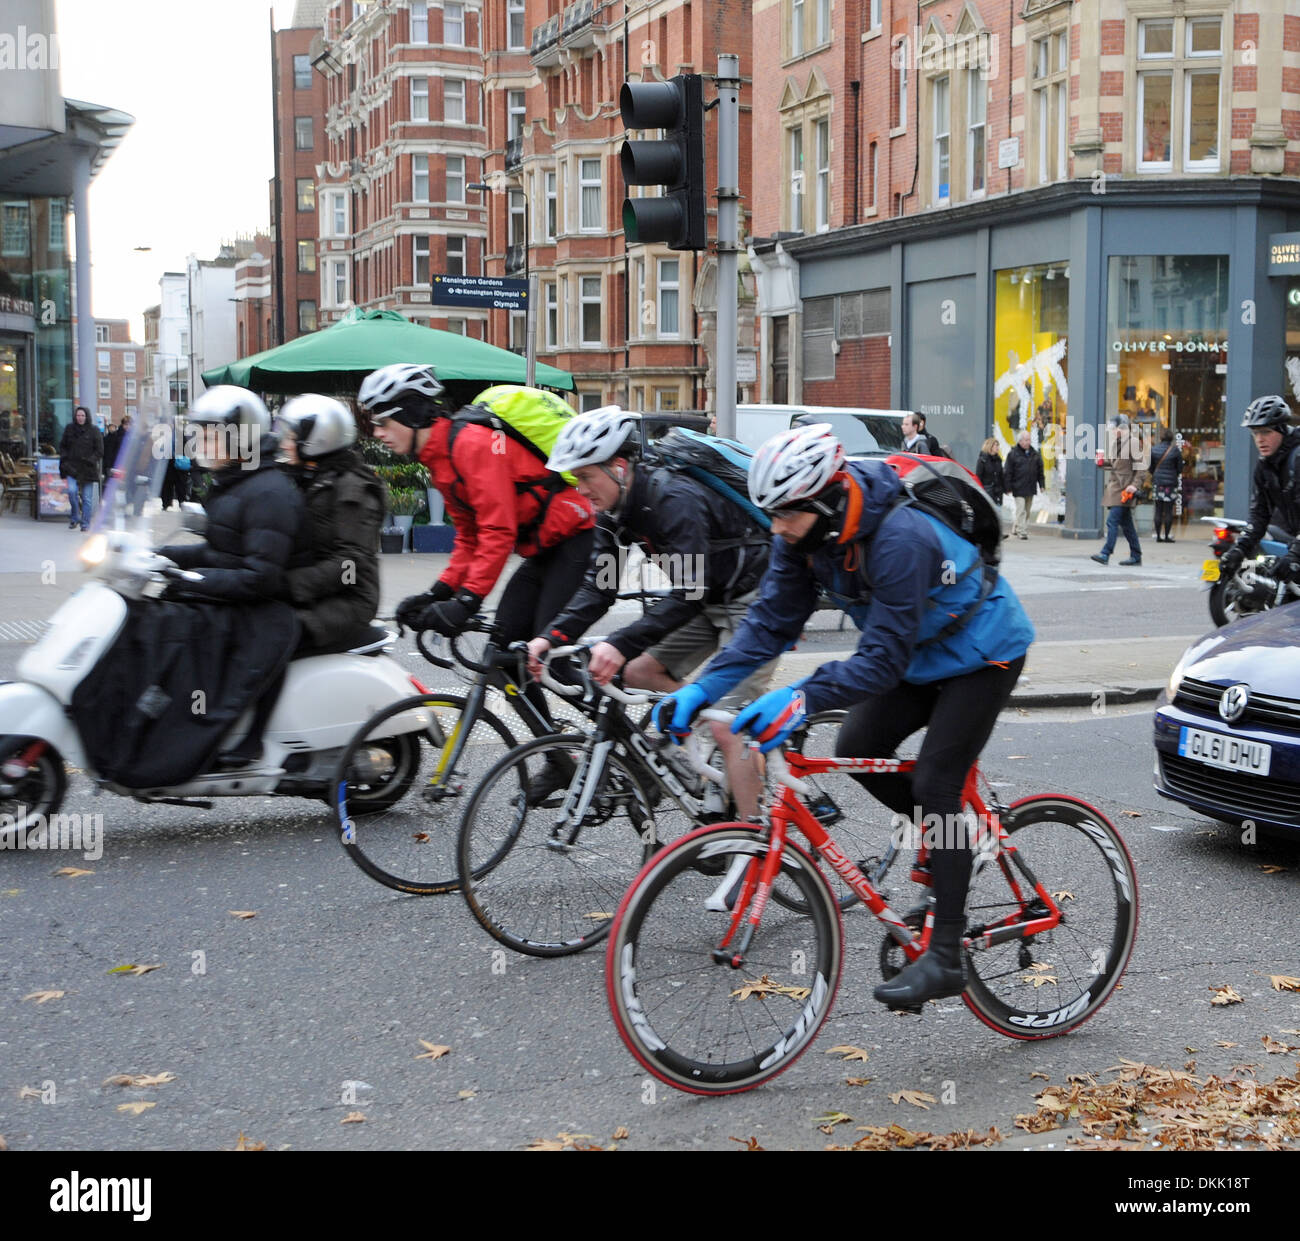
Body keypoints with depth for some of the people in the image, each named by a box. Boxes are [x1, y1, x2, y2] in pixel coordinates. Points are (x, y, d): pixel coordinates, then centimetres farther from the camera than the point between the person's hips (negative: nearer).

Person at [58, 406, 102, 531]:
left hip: (88, 468, -2)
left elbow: (99, 450, 1)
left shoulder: (94, 431, 1)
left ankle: (85, 523, 11)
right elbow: (62, 446, 18)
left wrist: (90, 461, -11)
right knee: (72, 490, -16)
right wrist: (65, 459, 2)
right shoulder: (69, 429, 8)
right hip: (72, 467, 2)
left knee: (87, 497, 0)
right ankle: (75, 517, 2)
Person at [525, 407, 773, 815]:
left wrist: (621, 644, -43)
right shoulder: (616, 510, -2)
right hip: (710, 601, 9)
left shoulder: (676, 499, -28)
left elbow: (688, 594, -34)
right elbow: (598, 587, -3)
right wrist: (551, 636, -19)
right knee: (640, 672, 4)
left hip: (754, 600, -9)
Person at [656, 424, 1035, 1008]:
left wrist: (802, 698, -49)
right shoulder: (806, 534, -13)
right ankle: (956, 838, 19)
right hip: (921, 655, 8)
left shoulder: (899, 537, -37)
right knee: (858, 748, -4)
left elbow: (883, 658, -38)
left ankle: (946, 956, -9)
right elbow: (770, 623, -13)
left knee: (933, 785, -14)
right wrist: (700, 689, -24)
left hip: (981, 653, -8)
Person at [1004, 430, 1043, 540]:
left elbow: (1040, 470, 16)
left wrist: (1041, 484, 10)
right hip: (1018, 488, -5)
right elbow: (1007, 472, -4)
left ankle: (1016, 527, 25)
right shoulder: (1013, 454, -4)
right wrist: (1008, 487, -8)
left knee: (1027, 510, 11)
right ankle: (1021, 531, -9)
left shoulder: (1035, 454, 10)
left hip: (1031, 488, 5)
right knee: (1021, 510, -11)